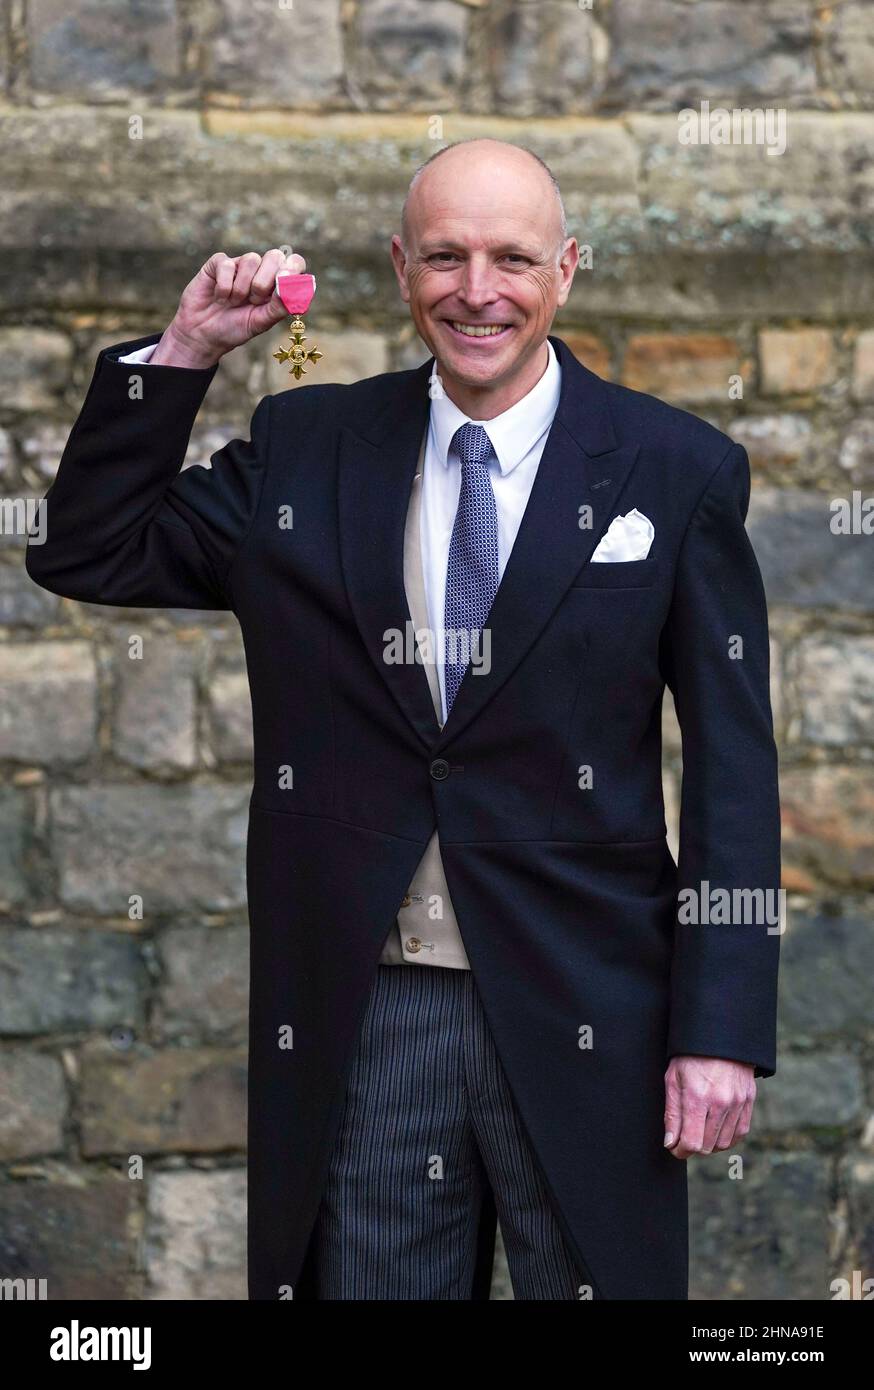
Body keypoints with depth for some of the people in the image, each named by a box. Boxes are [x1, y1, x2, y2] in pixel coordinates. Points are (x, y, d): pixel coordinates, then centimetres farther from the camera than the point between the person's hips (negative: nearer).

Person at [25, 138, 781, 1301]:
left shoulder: (677, 470, -1)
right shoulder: (304, 446, 7)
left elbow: (734, 767, -2)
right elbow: (84, 555, 8)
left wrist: (723, 1030, -7)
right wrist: (183, 353, -2)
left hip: (583, 1022, -2)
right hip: (355, 1023, 2)